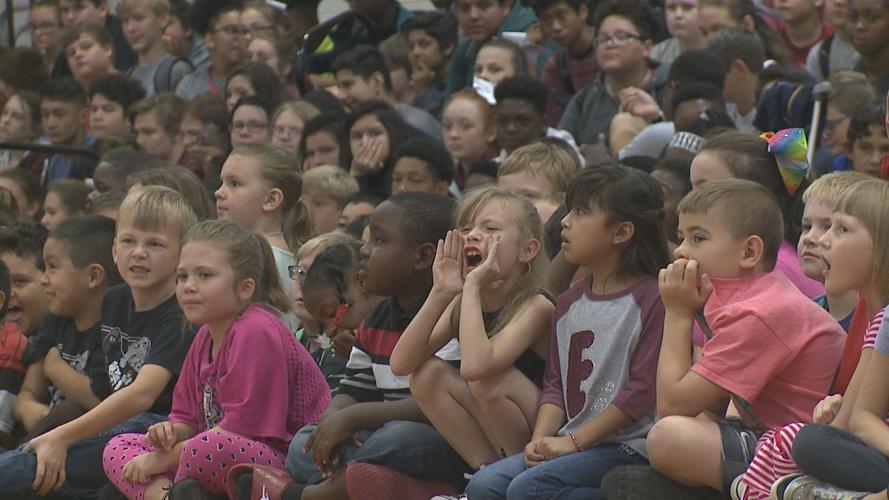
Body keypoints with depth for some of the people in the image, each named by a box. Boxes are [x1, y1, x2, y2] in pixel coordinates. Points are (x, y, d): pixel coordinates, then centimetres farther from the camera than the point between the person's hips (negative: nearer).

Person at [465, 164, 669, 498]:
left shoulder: (650, 299, -8)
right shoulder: (569, 303, 17)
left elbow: (643, 390, -13)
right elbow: (555, 383, 16)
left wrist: (575, 440, -13)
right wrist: (541, 440, -3)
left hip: (626, 446, -8)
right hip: (569, 442, 8)